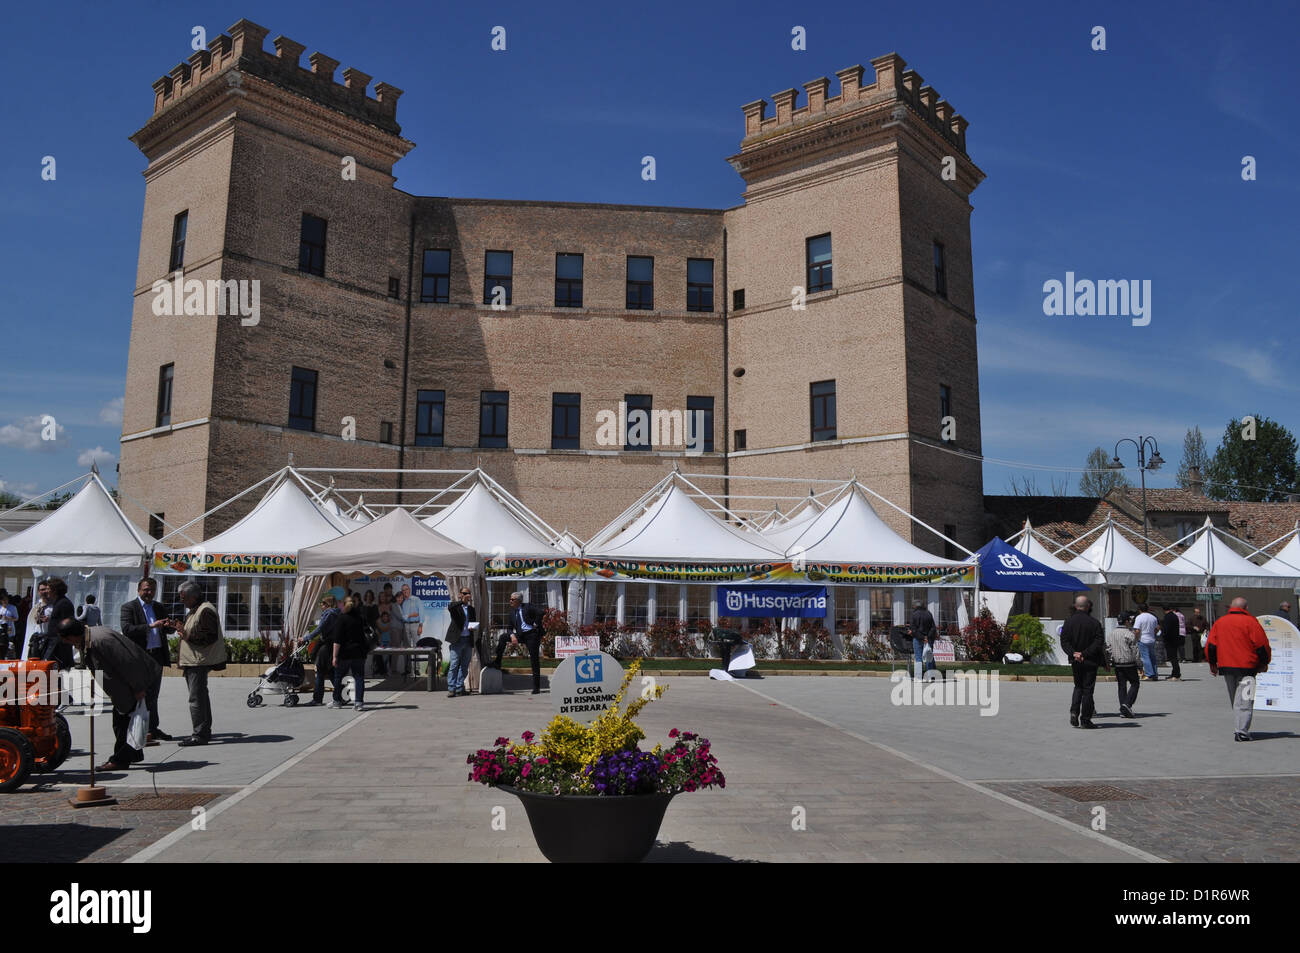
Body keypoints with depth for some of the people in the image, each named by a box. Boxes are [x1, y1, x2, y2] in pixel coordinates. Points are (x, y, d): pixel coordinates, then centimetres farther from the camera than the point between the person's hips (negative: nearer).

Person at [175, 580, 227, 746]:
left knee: (196, 698, -12)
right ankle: (205, 731, 22)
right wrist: (181, 653, 22)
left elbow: (211, 636, -21)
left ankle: (200, 734, -12)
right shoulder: (192, 611, 21)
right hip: (191, 662, 11)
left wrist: (189, 636, -23)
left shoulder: (205, 610, -13)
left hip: (200, 662, -11)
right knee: (201, 696, 15)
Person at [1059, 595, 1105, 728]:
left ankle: (1074, 712, 2)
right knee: (1087, 689, 3)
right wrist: (1085, 654, -16)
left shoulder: (1068, 622, 1)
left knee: (1078, 687, 19)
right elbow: (1099, 642, -16)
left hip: (1075, 661, 3)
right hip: (1090, 661, -3)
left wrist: (1073, 653, -14)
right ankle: (1085, 720, 5)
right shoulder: (1094, 623, -9)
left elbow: (1064, 641, -6)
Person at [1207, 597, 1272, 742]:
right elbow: (1262, 644, -6)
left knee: (1235, 701, 16)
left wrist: (1212, 663, 18)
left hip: (1226, 667, 4)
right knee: (1244, 701, -6)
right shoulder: (1250, 622, -4)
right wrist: (1264, 663, 8)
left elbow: (1210, 645, 9)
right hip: (1246, 667, -4)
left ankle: (1242, 728, 19)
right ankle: (1242, 731, -14)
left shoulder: (1219, 622, 10)